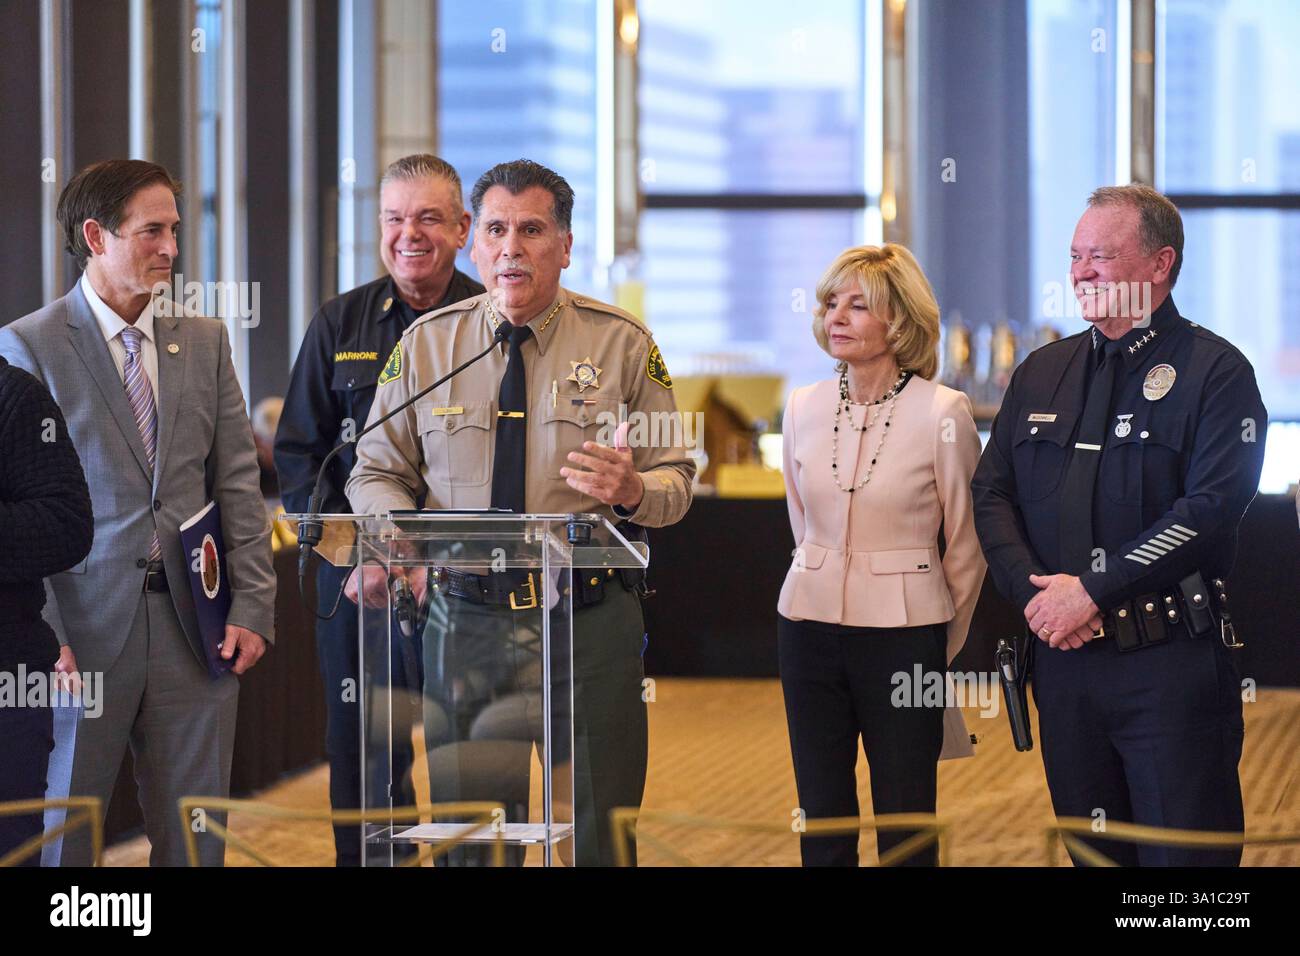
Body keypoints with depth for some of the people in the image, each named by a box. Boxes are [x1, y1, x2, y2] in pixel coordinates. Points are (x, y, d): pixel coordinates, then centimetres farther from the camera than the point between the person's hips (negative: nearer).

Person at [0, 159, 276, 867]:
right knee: (60, 836, 2)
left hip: (193, 626, 4)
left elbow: (237, 483, 11)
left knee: (195, 837, 7)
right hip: (86, 622, -4)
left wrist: (253, 607, 1)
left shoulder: (204, 341, 12)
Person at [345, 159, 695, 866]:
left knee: (594, 834, 2)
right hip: (465, 617, 1)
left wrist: (633, 490, -20)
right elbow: (376, 472, 7)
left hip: (590, 622, -1)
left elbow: (675, 479, 4)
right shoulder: (425, 344, 5)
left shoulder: (622, 344, 2)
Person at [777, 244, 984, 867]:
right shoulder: (804, 408, 4)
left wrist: (943, 643, 8)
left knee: (905, 825, 1)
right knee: (820, 815, 7)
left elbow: (966, 544, 0)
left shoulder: (943, 413, -9)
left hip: (904, 631, -4)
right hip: (809, 626, 4)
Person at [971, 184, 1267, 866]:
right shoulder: (1042, 373, 15)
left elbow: (1212, 508, -15)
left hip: (1170, 663, -5)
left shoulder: (1213, 370, -4)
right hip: (1064, 657, 6)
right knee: (1091, 853, 12)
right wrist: (1033, 591, -7)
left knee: (1183, 857, -4)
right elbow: (991, 493, 12)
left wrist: (1092, 589, -16)